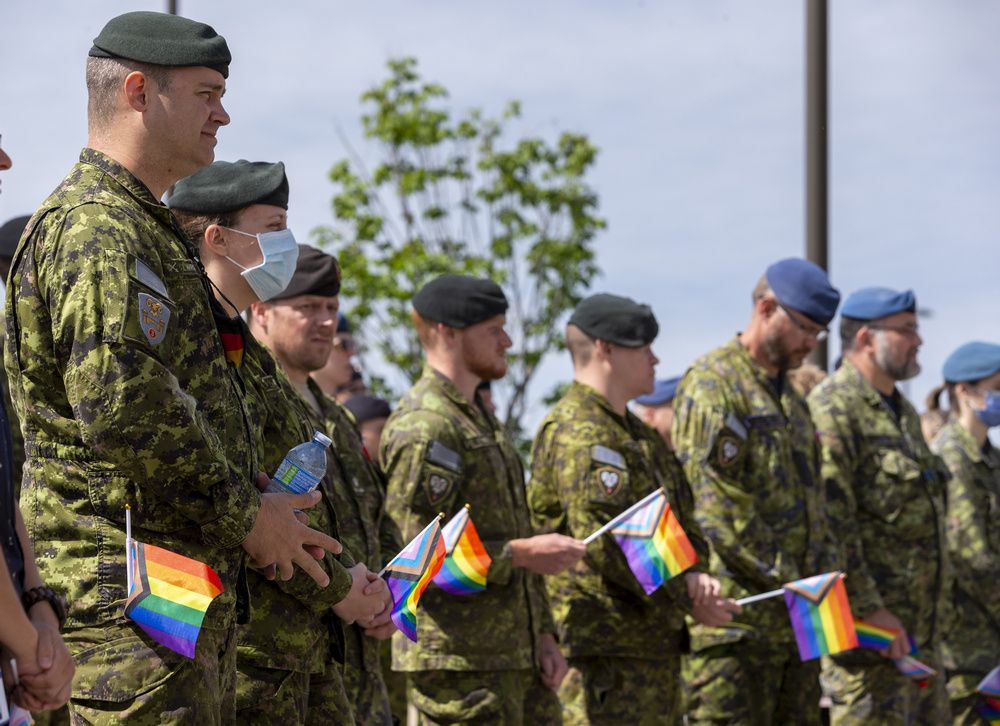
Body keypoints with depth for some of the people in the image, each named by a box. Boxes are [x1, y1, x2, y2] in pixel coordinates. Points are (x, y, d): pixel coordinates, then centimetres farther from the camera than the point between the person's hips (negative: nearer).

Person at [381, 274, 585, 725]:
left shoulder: (480, 418, 19)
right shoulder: (423, 427, -14)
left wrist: (542, 635, 16)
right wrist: (523, 553, -16)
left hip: (514, 656, 10)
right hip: (456, 660, -10)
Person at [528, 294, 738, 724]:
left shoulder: (639, 434, 20)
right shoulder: (575, 432, -14)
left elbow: (681, 523, 21)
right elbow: (603, 542, -22)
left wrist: (695, 575, -2)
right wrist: (685, 598, -17)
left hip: (656, 644, 11)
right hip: (604, 649, -11)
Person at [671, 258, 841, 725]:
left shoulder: (791, 400, 21)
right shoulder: (712, 384, -9)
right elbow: (712, 508, -17)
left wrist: (818, 578, 11)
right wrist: (782, 581, -16)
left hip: (795, 622, 9)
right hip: (735, 616, -9)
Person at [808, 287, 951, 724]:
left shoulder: (904, 412, 20)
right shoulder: (832, 410, -12)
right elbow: (829, 523, -20)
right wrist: (868, 608, -23)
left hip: (919, 630, 10)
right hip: (869, 633, -10)